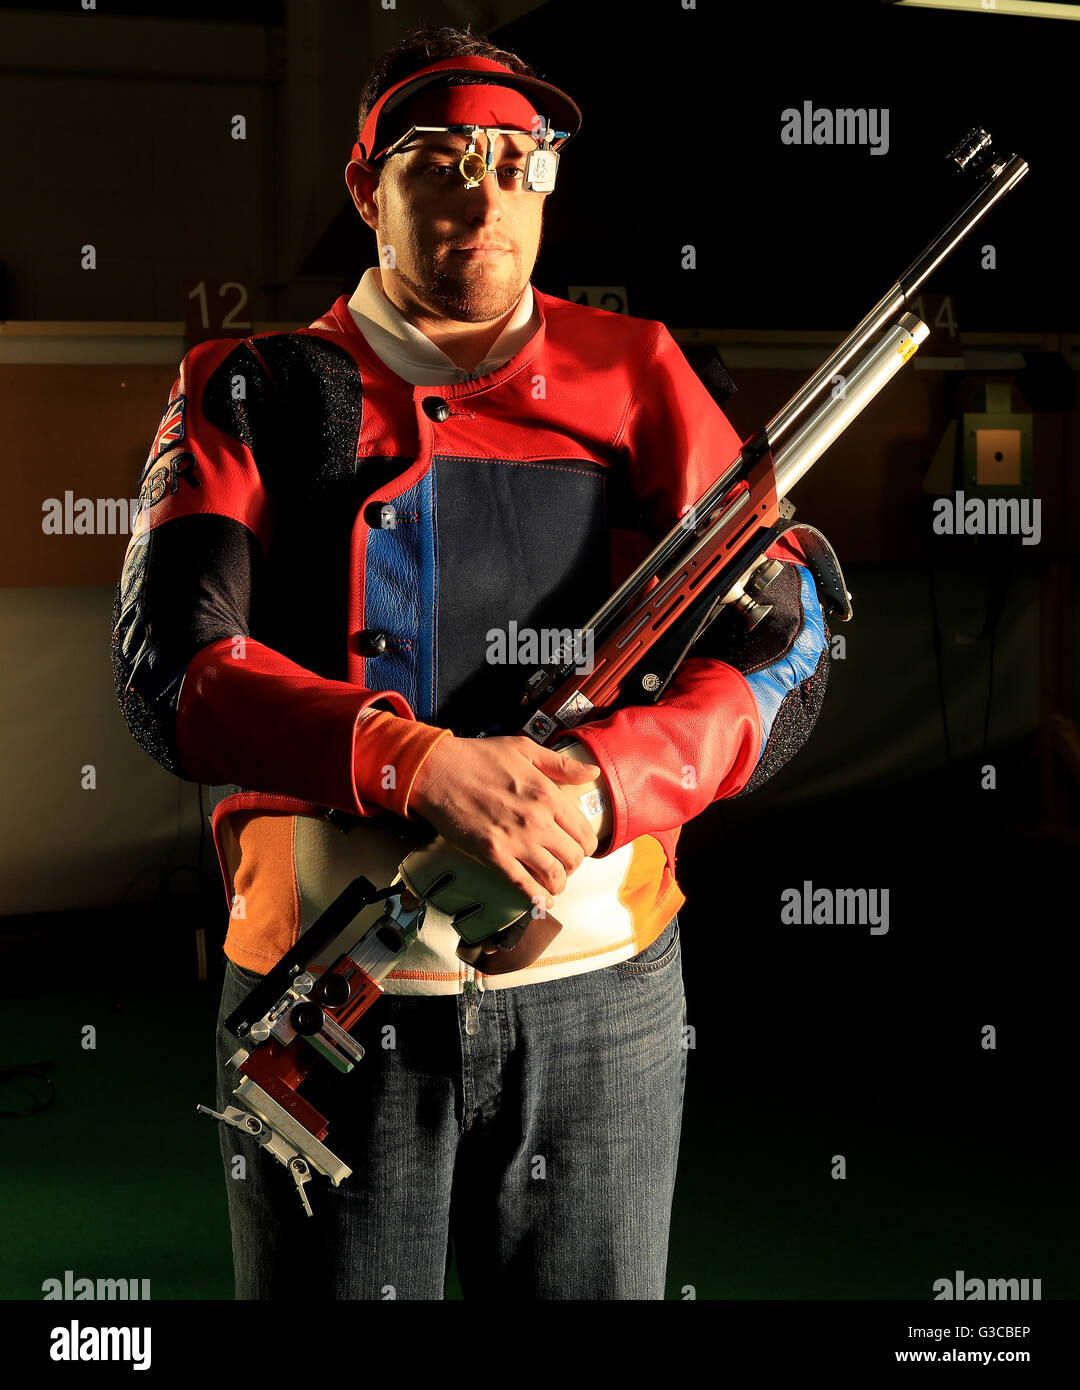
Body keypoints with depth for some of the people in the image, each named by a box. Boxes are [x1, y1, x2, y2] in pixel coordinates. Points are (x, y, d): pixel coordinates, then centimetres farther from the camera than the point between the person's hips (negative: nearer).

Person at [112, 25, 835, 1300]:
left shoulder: (635, 379, 6)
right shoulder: (253, 395, 3)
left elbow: (786, 647, -3)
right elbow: (168, 671, -11)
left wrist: (601, 785, -22)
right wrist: (422, 763, -26)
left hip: (599, 995, 1)